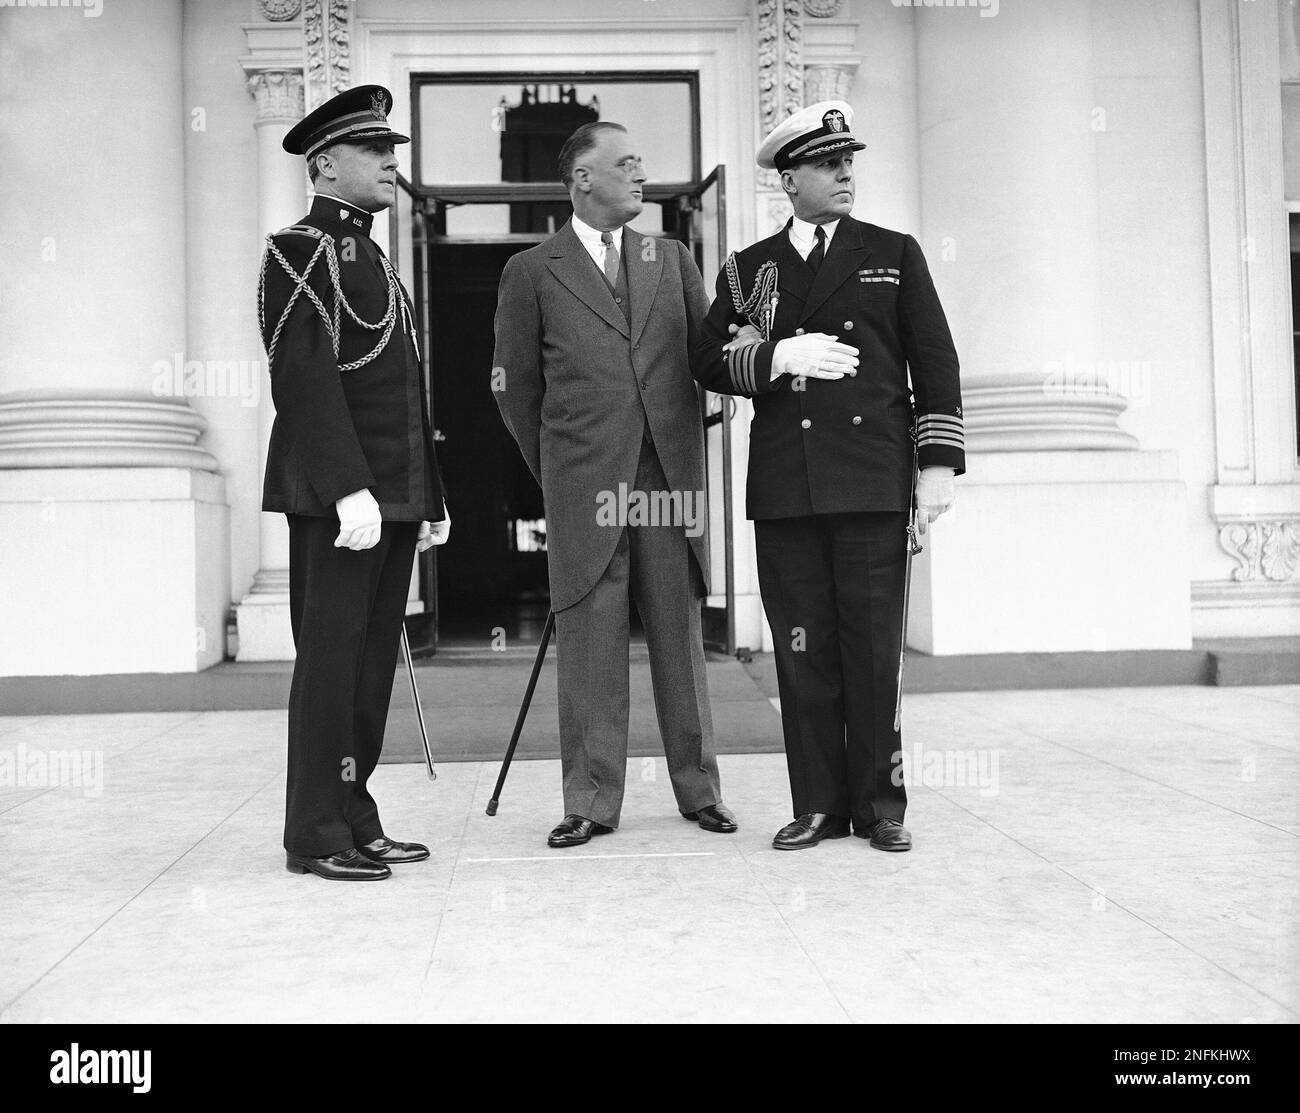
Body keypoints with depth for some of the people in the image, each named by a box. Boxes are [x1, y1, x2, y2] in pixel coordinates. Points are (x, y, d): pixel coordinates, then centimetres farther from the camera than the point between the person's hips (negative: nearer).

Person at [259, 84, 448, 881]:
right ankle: (317, 835, 4)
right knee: (331, 660, -4)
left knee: (374, 664, 10)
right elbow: (305, 379, -16)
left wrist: (431, 494, 18)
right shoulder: (302, 250, -5)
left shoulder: (372, 257, 22)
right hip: (336, 497, -8)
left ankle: (356, 820, 18)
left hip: (392, 496, 9)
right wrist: (349, 488, -24)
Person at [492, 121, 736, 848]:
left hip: (671, 478, 3)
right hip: (585, 488, -2)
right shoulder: (533, 272, 5)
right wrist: (557, 469, 10)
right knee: (590, 645, 0)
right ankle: (591, 803, 9)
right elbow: (516, 386, 8)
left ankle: (700, 790, 18)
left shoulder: (672, 259, 14)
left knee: (681, 639, 7)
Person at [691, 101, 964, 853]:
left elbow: (935, 362, 8)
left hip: (873, 481, -1)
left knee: (873, 648, 1)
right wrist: (778, 355, -8)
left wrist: (940, 461, -1)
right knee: (803, 651, 3)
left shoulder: (895, 254, 12)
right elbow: (708, 361, 9)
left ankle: (880, 804, 12)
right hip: (785, 487, 1)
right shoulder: (750, 269, 15)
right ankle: (818, 805, 12)